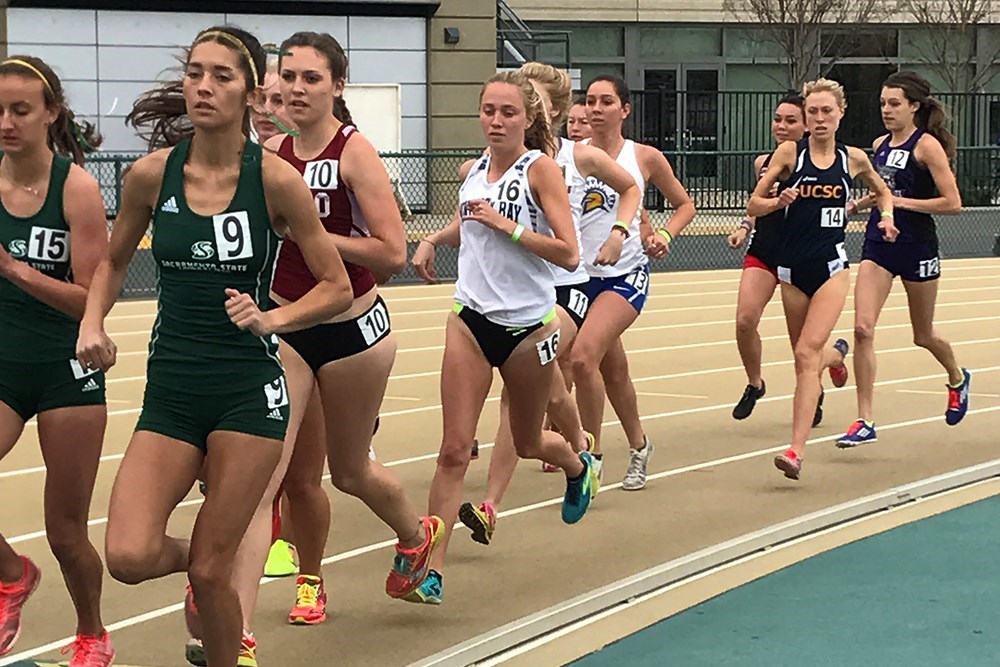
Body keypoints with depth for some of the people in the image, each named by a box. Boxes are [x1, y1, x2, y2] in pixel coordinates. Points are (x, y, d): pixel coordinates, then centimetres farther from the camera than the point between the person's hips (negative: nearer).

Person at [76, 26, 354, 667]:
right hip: (170, 390, 2)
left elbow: (338, 288, 1)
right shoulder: (153, 174, -1)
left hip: (248, 391, -2)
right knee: (130, 556, -14)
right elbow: (114, 262, 17)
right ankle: (193, 557, 22)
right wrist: (93, 324, -1)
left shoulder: (274, 178, -8)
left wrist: (271, 318, -15)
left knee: (210, 571, -3)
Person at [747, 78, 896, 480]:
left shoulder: (853, 158, 4)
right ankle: (836, 354, 53)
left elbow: (881, 190, 24)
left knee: (807, 352, -17)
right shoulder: (790, 153, -1)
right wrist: (779, 201, -21)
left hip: (831, 267, -2)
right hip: (792, 268, 2)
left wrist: (886, 215, 4)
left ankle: (796, 450, -23)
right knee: (804, 356, 14)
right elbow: (754, 205, -1)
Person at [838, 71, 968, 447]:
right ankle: (865, 422, -10)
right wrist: (860, 203, 9)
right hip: (877, 245, 5)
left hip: (916, 247, -5)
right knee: (863, 328, -12)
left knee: (923, 336, 13)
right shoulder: (880, 145, 8)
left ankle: (957, 378, 47)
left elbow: (952, 203, -18)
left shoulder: (927, 145, -12)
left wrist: (900, 202, -18)